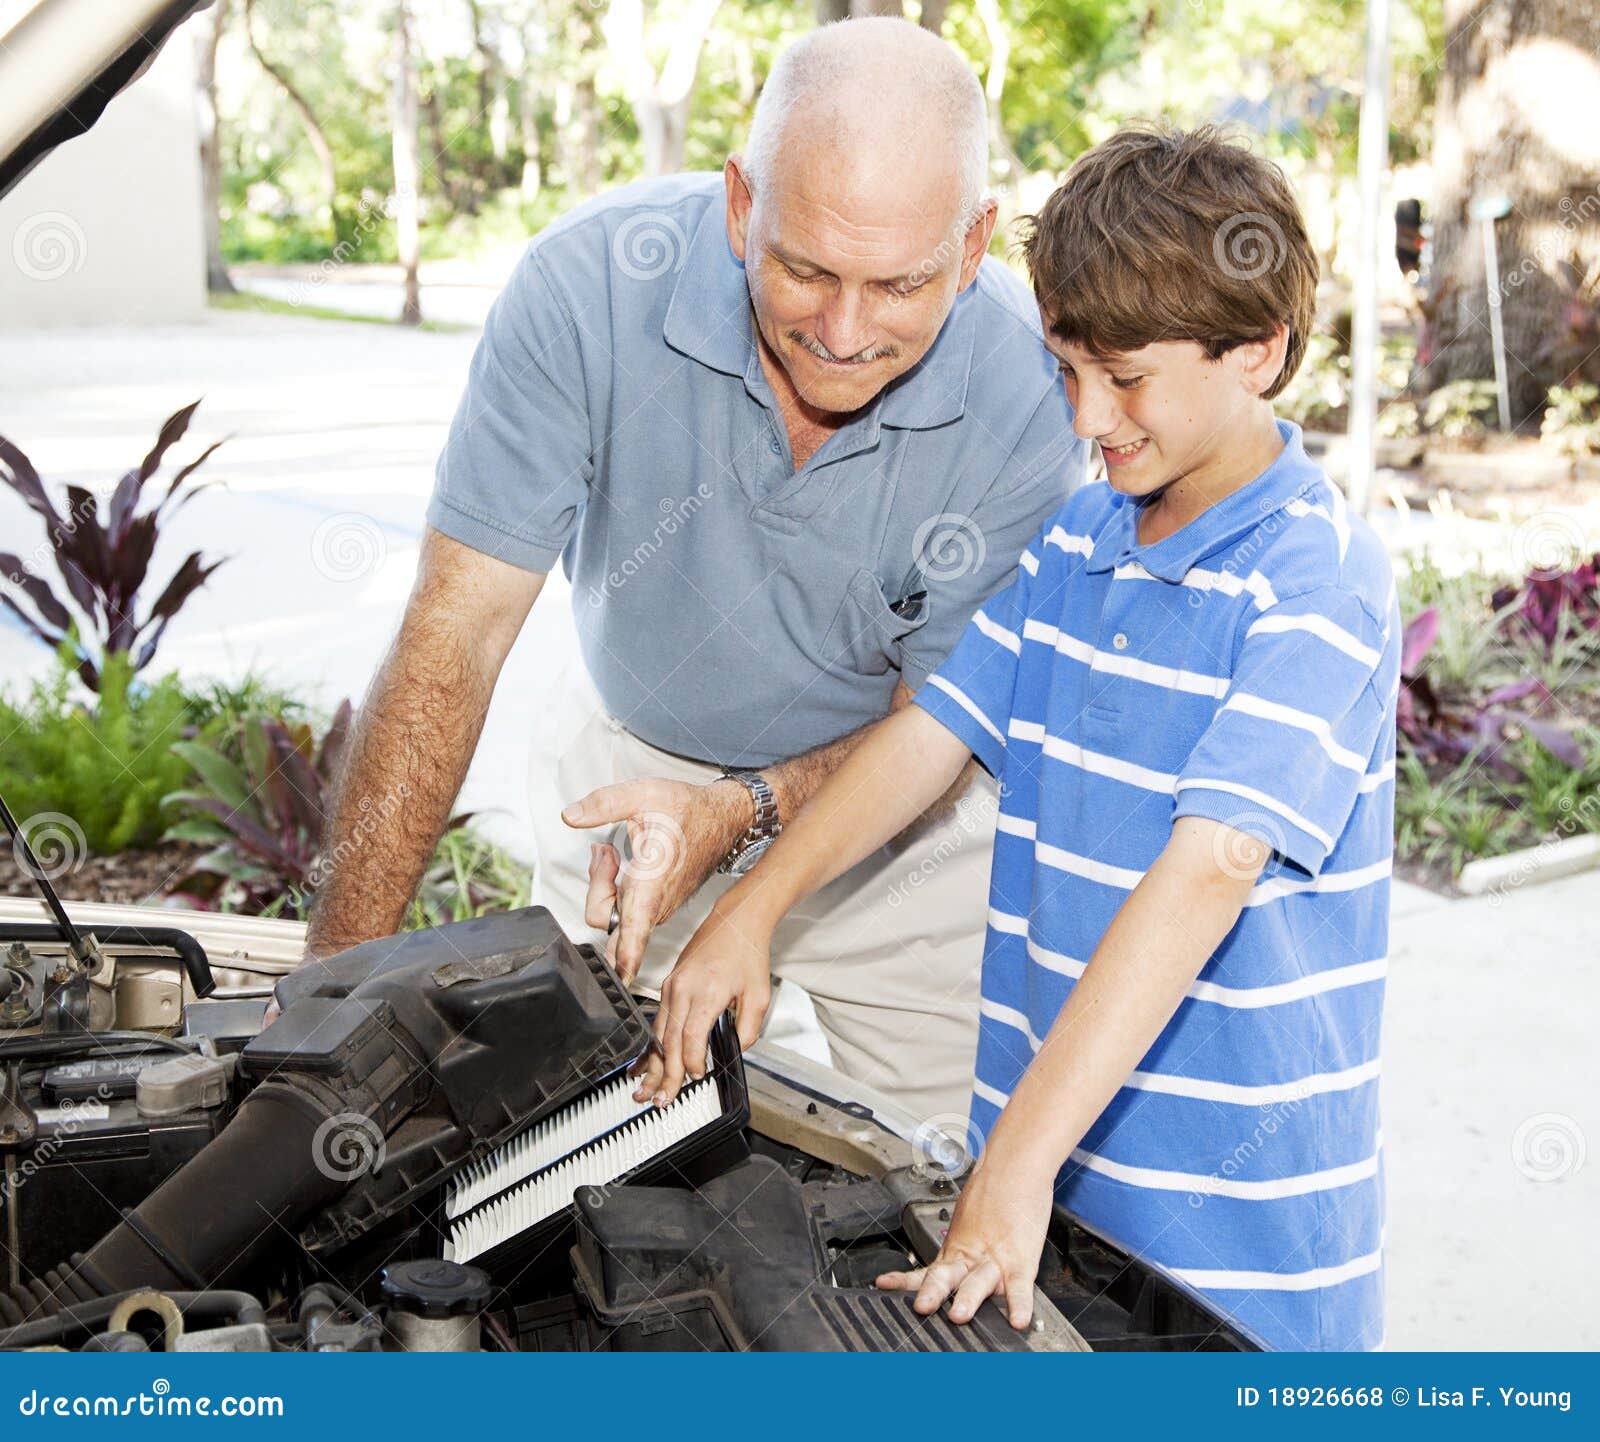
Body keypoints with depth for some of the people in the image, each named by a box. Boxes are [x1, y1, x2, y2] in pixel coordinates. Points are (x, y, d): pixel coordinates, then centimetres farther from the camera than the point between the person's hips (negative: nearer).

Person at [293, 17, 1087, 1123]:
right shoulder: (591, 285, -29)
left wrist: (741, 815, -36)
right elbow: (456, 637, -27)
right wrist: (343, 970, -29)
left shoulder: (1032, 394, -27)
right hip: (631, 762, 0)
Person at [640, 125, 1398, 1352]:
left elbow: (1203, 875, -27)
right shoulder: (1071, 539, 6)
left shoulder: (1319, 580, -18)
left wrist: (1018, 1164, -32)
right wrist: (749, 912, 1)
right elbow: (931, 731, 10)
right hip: (1047, 1131, 6)